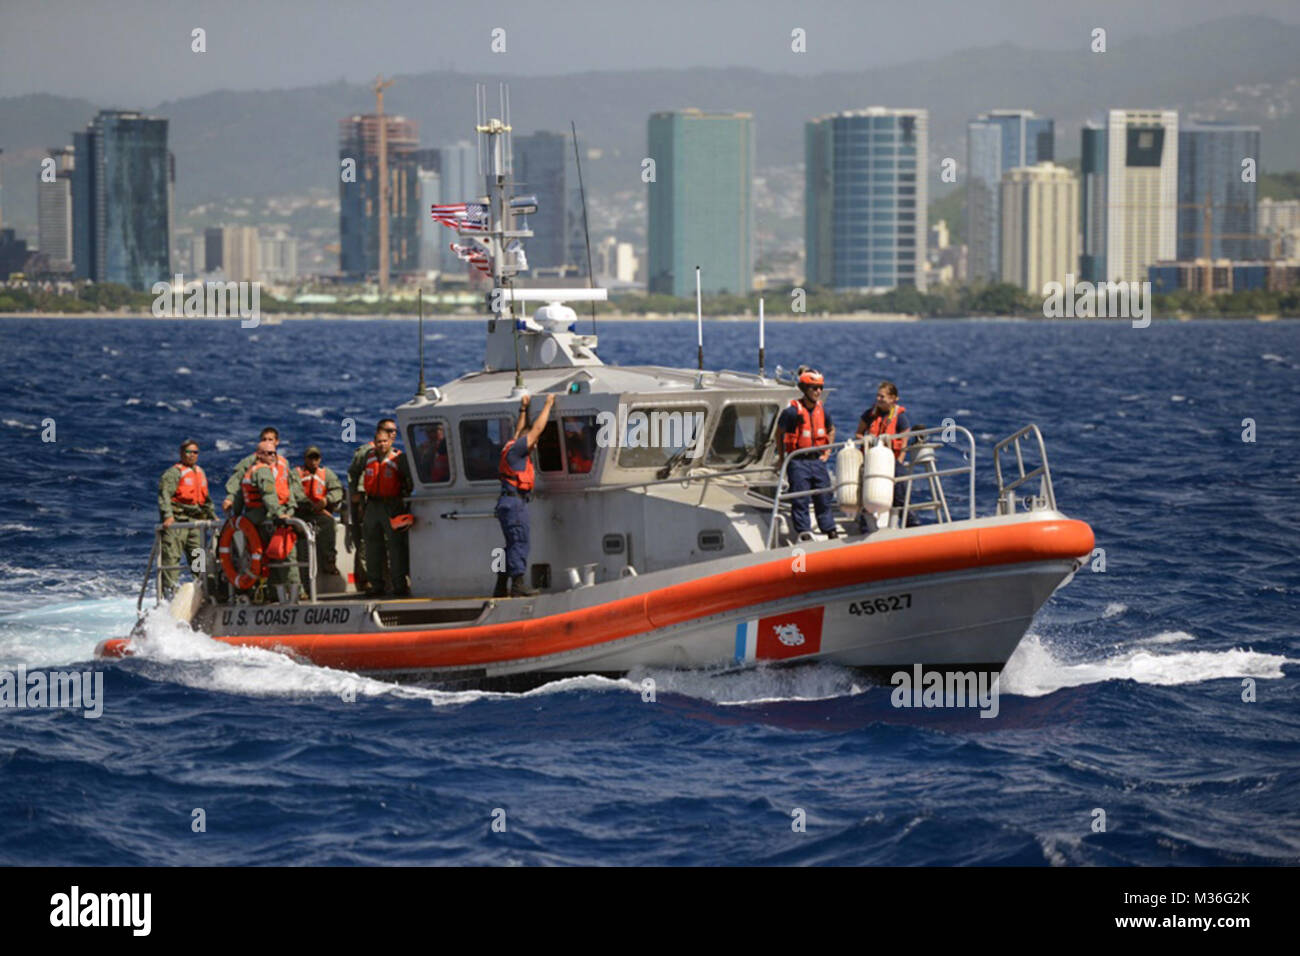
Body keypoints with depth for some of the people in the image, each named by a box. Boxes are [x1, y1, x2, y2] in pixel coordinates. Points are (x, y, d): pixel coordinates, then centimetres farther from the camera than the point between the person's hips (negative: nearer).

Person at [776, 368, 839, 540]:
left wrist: (828, 451, 14)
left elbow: (831, 430, 24)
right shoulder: (792, 411, -12)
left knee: (824, 498, 10)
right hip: (798, 462, -5)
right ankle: (803, 533, 4)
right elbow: (779, 434, 0)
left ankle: (831, 532, 19)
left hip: (817, 461, 5)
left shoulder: (822, 410, 5)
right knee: (800, 501, -2)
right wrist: (781, 458, 3)